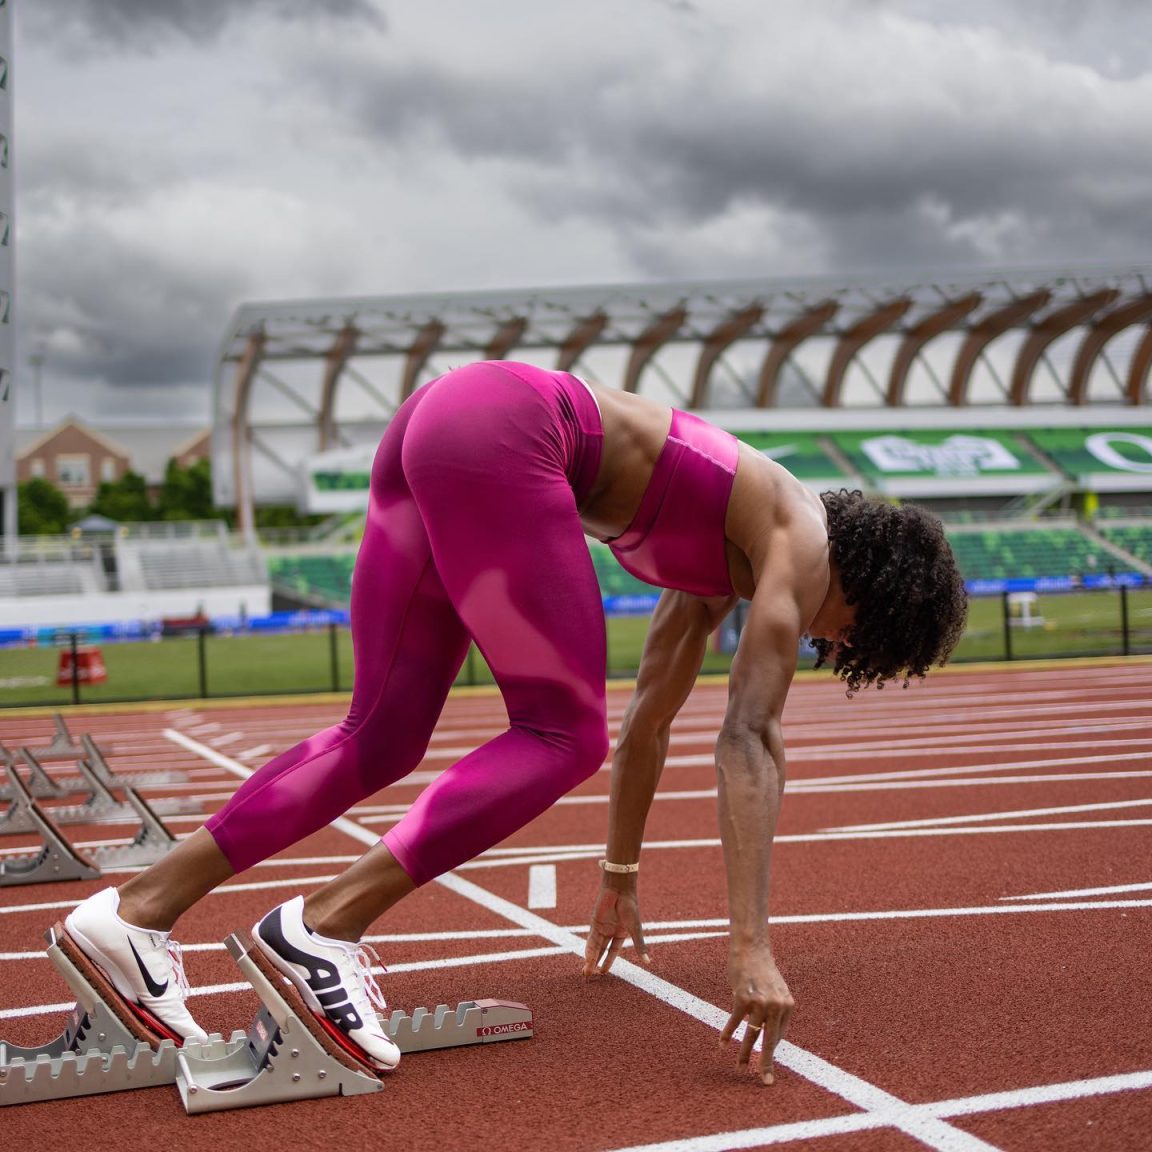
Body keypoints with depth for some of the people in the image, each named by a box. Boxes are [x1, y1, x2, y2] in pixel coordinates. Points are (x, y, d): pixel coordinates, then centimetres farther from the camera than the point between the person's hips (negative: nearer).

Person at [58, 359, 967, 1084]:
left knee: (383, 742, 7)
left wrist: (620, 880, 37)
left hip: (442, 421, 9)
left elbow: (648, 723, 30)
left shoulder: (726, 565, 25)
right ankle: (324, 926, -13)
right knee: (564, 737, -5)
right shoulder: (804, 546, 2)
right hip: (499, 429, -9)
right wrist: (753, 947, -12)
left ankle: (137, 910, 3)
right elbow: (748, 742, -9)